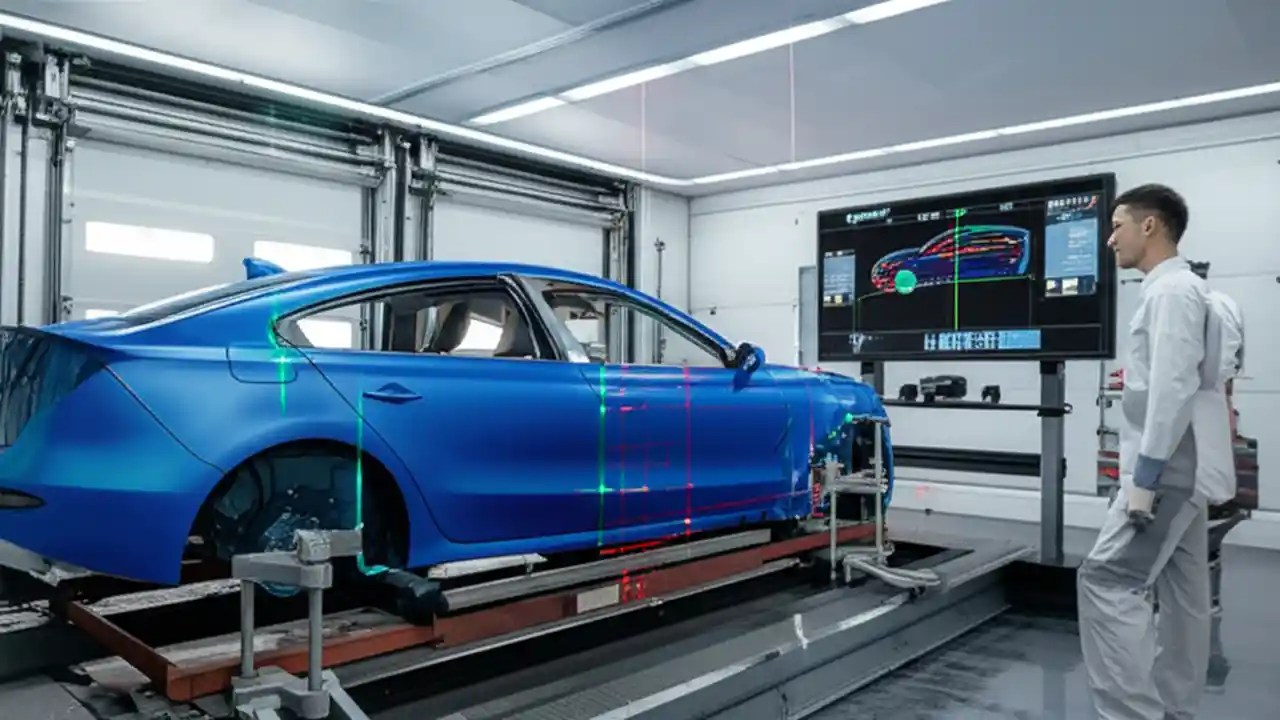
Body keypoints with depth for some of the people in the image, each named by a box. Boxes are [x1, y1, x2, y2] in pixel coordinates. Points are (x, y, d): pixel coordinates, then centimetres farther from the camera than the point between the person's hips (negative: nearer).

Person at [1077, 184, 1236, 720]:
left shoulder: (1170, 291, -13)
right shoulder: (1179, 289, 18)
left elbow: (1173, 390, -22)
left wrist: (1145, 477, -22)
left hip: (1169, 469, -10)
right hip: (1181, 469, 10)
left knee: (1107, 581, -11)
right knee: (1180, 595, 12)